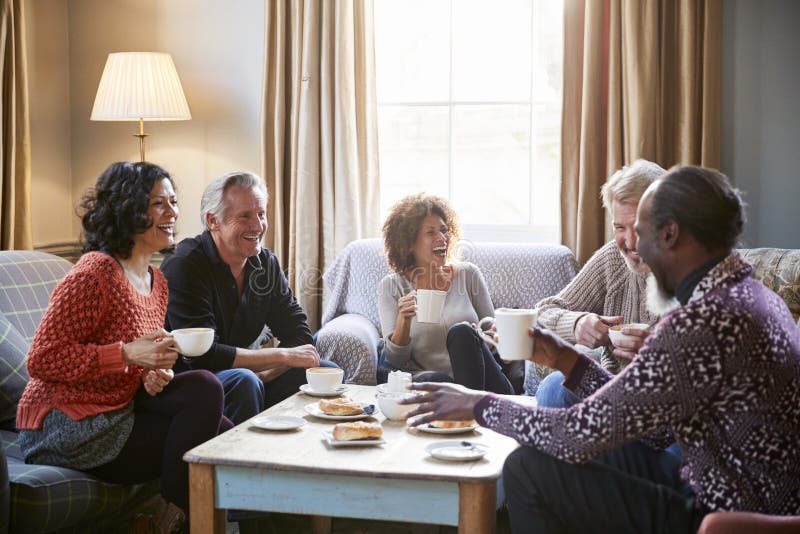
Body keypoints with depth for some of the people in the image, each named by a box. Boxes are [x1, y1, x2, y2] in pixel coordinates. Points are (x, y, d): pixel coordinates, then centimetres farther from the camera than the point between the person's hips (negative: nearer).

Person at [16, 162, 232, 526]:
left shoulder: (157, 281, 11)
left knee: (224, 434, -10)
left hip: (119, 411, 8)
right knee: (203, 389, -18)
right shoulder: (95, 272, -16)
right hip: (64, 426, -8)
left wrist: (155, 374, -2)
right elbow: (41, 360, -19)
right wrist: (127, 354, -25)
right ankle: (175, 514, -5)